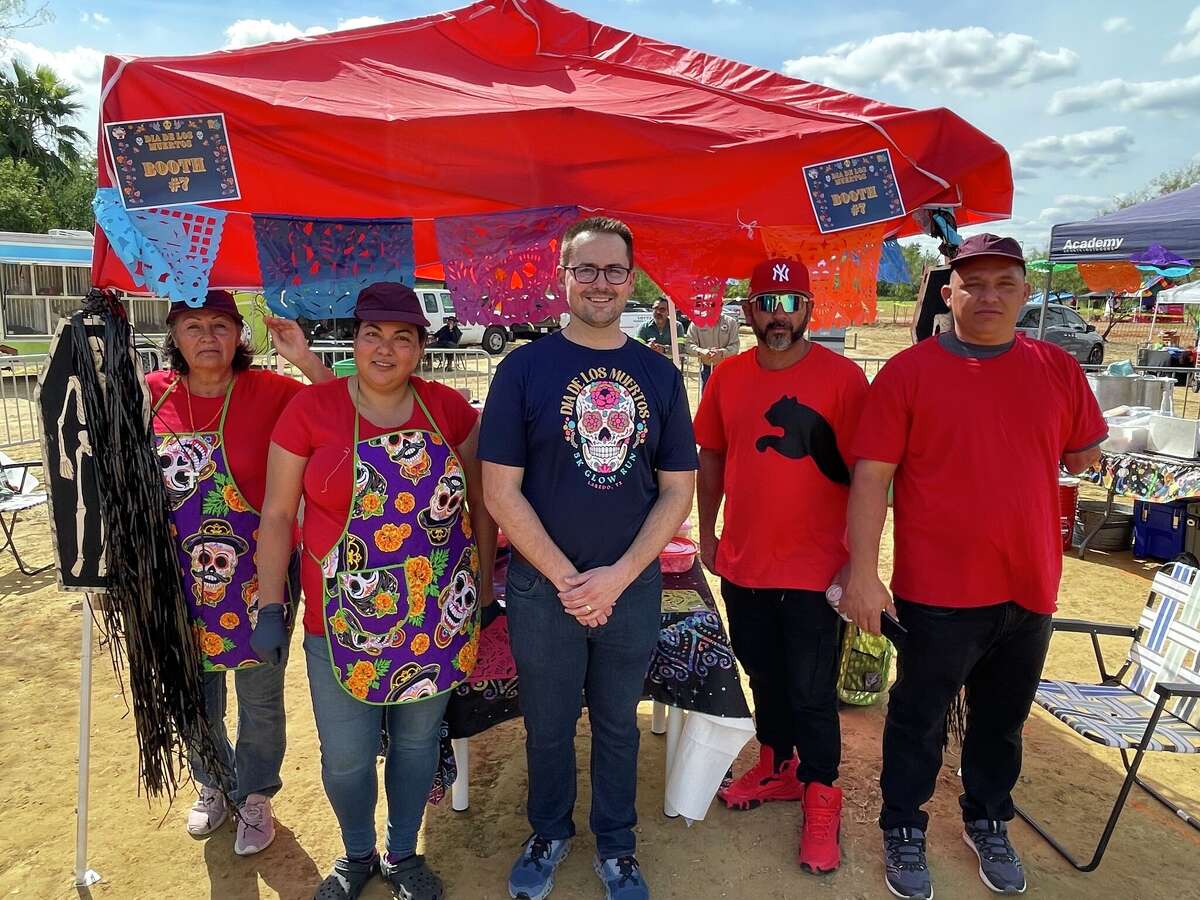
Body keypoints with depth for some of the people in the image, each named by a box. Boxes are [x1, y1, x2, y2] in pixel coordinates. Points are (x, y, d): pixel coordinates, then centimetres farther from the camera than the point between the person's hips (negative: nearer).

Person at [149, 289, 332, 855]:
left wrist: (305, 360, -29)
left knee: (260, 698, 13)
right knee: (195, 693, 21)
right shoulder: (152, 394, -4)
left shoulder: (269, 391, -13)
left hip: (256, 574, -3)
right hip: (181, 577, 3)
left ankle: (255, 796, 39)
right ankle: (213, 784, 48)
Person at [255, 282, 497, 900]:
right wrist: (271, 609, -1)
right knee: (346, 756, 12)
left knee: (417, 741, 18)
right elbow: (277, 515, -2)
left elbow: (478, 501, 7)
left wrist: (484, 583, 8)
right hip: (343, 620, -1)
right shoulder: (310, 408, -7)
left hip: (438, 617, 2)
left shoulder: (449, 408, -2)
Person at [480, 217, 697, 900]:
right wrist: (566, 580, -13)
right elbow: (501, 491, -9)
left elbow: (678, 490, -1)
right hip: (542, 587, -1)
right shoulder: (524, 368, -7)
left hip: (634, 587, 2)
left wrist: (617, 576, -11)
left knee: (618, 723, 18)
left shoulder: (660, 375, 0)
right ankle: (551, 833, 43)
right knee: (548, 726, 17)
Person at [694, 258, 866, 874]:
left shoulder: (842, 377, -11)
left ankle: (820, 799, 30)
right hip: (743, 565, 4)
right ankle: (777, 769, 43)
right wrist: (707, 534, 10)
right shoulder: (728, 377, 1)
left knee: (812, 693, 9)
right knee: (764, 676, 21)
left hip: (813, 570, -4)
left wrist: (857, 561, -10)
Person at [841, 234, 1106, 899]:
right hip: (937, 592, -3)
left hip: (1028, 588, 4)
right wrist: (862, 571, -15)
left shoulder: (1057, 369, 2)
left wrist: (1013, 469, 2)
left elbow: (1083, 455, 14)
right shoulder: (908, 371, -9)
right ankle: (904, 831, 35)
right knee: (918, 721, 13)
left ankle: (987, 824, 45)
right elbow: (871, 476, -11)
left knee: (1002, 720, 22)